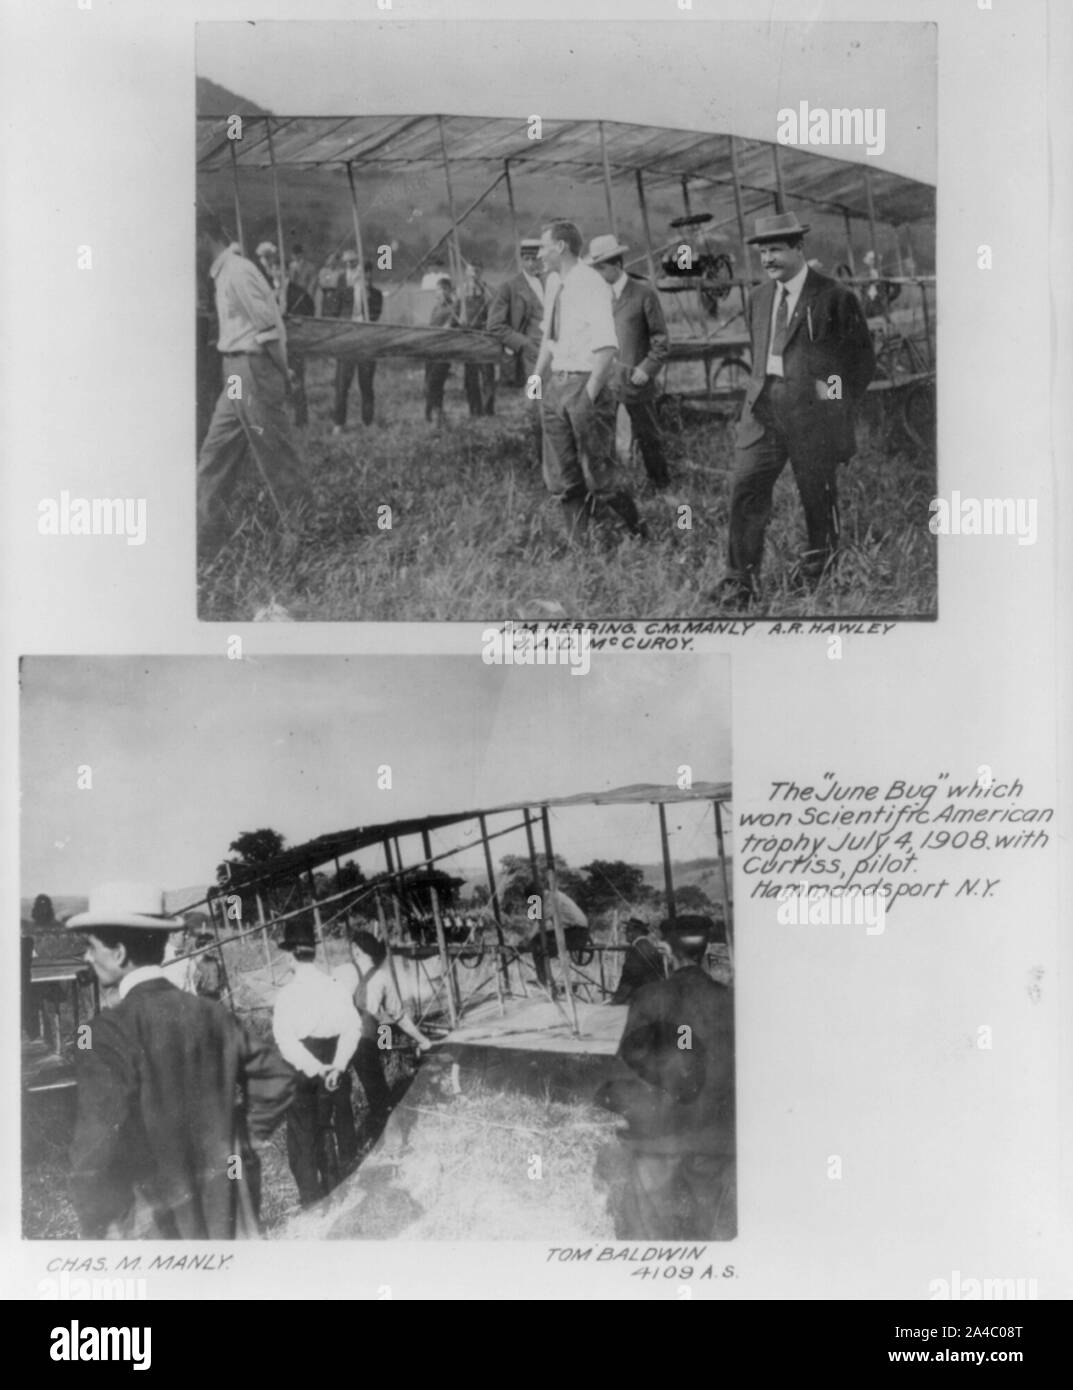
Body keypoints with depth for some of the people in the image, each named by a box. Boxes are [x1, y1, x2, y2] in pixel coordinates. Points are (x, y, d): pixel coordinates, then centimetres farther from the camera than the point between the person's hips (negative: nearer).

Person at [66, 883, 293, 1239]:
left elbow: (99, 1145, -22)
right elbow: (276, 1080, 3)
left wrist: (97, 1228, -9)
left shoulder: (107, 1035, -18)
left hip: (170, 1222, -5)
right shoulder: (211, 1013, -1)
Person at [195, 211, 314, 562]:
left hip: (252, 371, -10)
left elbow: (271, 329, -17)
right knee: (216, 455, 10)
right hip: (237, 375, 10)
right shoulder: (224, 273, 15)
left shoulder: (237, 274, -15)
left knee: (274, 456, -1)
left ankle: (303, 531, 10)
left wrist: (283, 376, -12)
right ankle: (205, 536, 15)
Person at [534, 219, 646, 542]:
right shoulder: (553, 282, 11)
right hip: (556, 383, 8)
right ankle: (577, 544, 17)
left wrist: (588, 395, -23)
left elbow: (607, 346, -20)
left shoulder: (591, 285, -13)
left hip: (584, 383, -8)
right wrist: (537, 379, 15)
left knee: (598, 474, -2)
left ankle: (640, 535, 16)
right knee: (561, 476, 9)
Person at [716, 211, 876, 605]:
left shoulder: (834, 297, -3)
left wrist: (841, 404, -1)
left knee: (818, 496, 5)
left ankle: (817, 573, 21)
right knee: (745, 490, -5)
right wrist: (761, 392, 14)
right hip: (762, 408, 5)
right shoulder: (760, 299, 14)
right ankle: (741, 580, -1)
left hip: (813, 411, -4)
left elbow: (863, 357, 3)